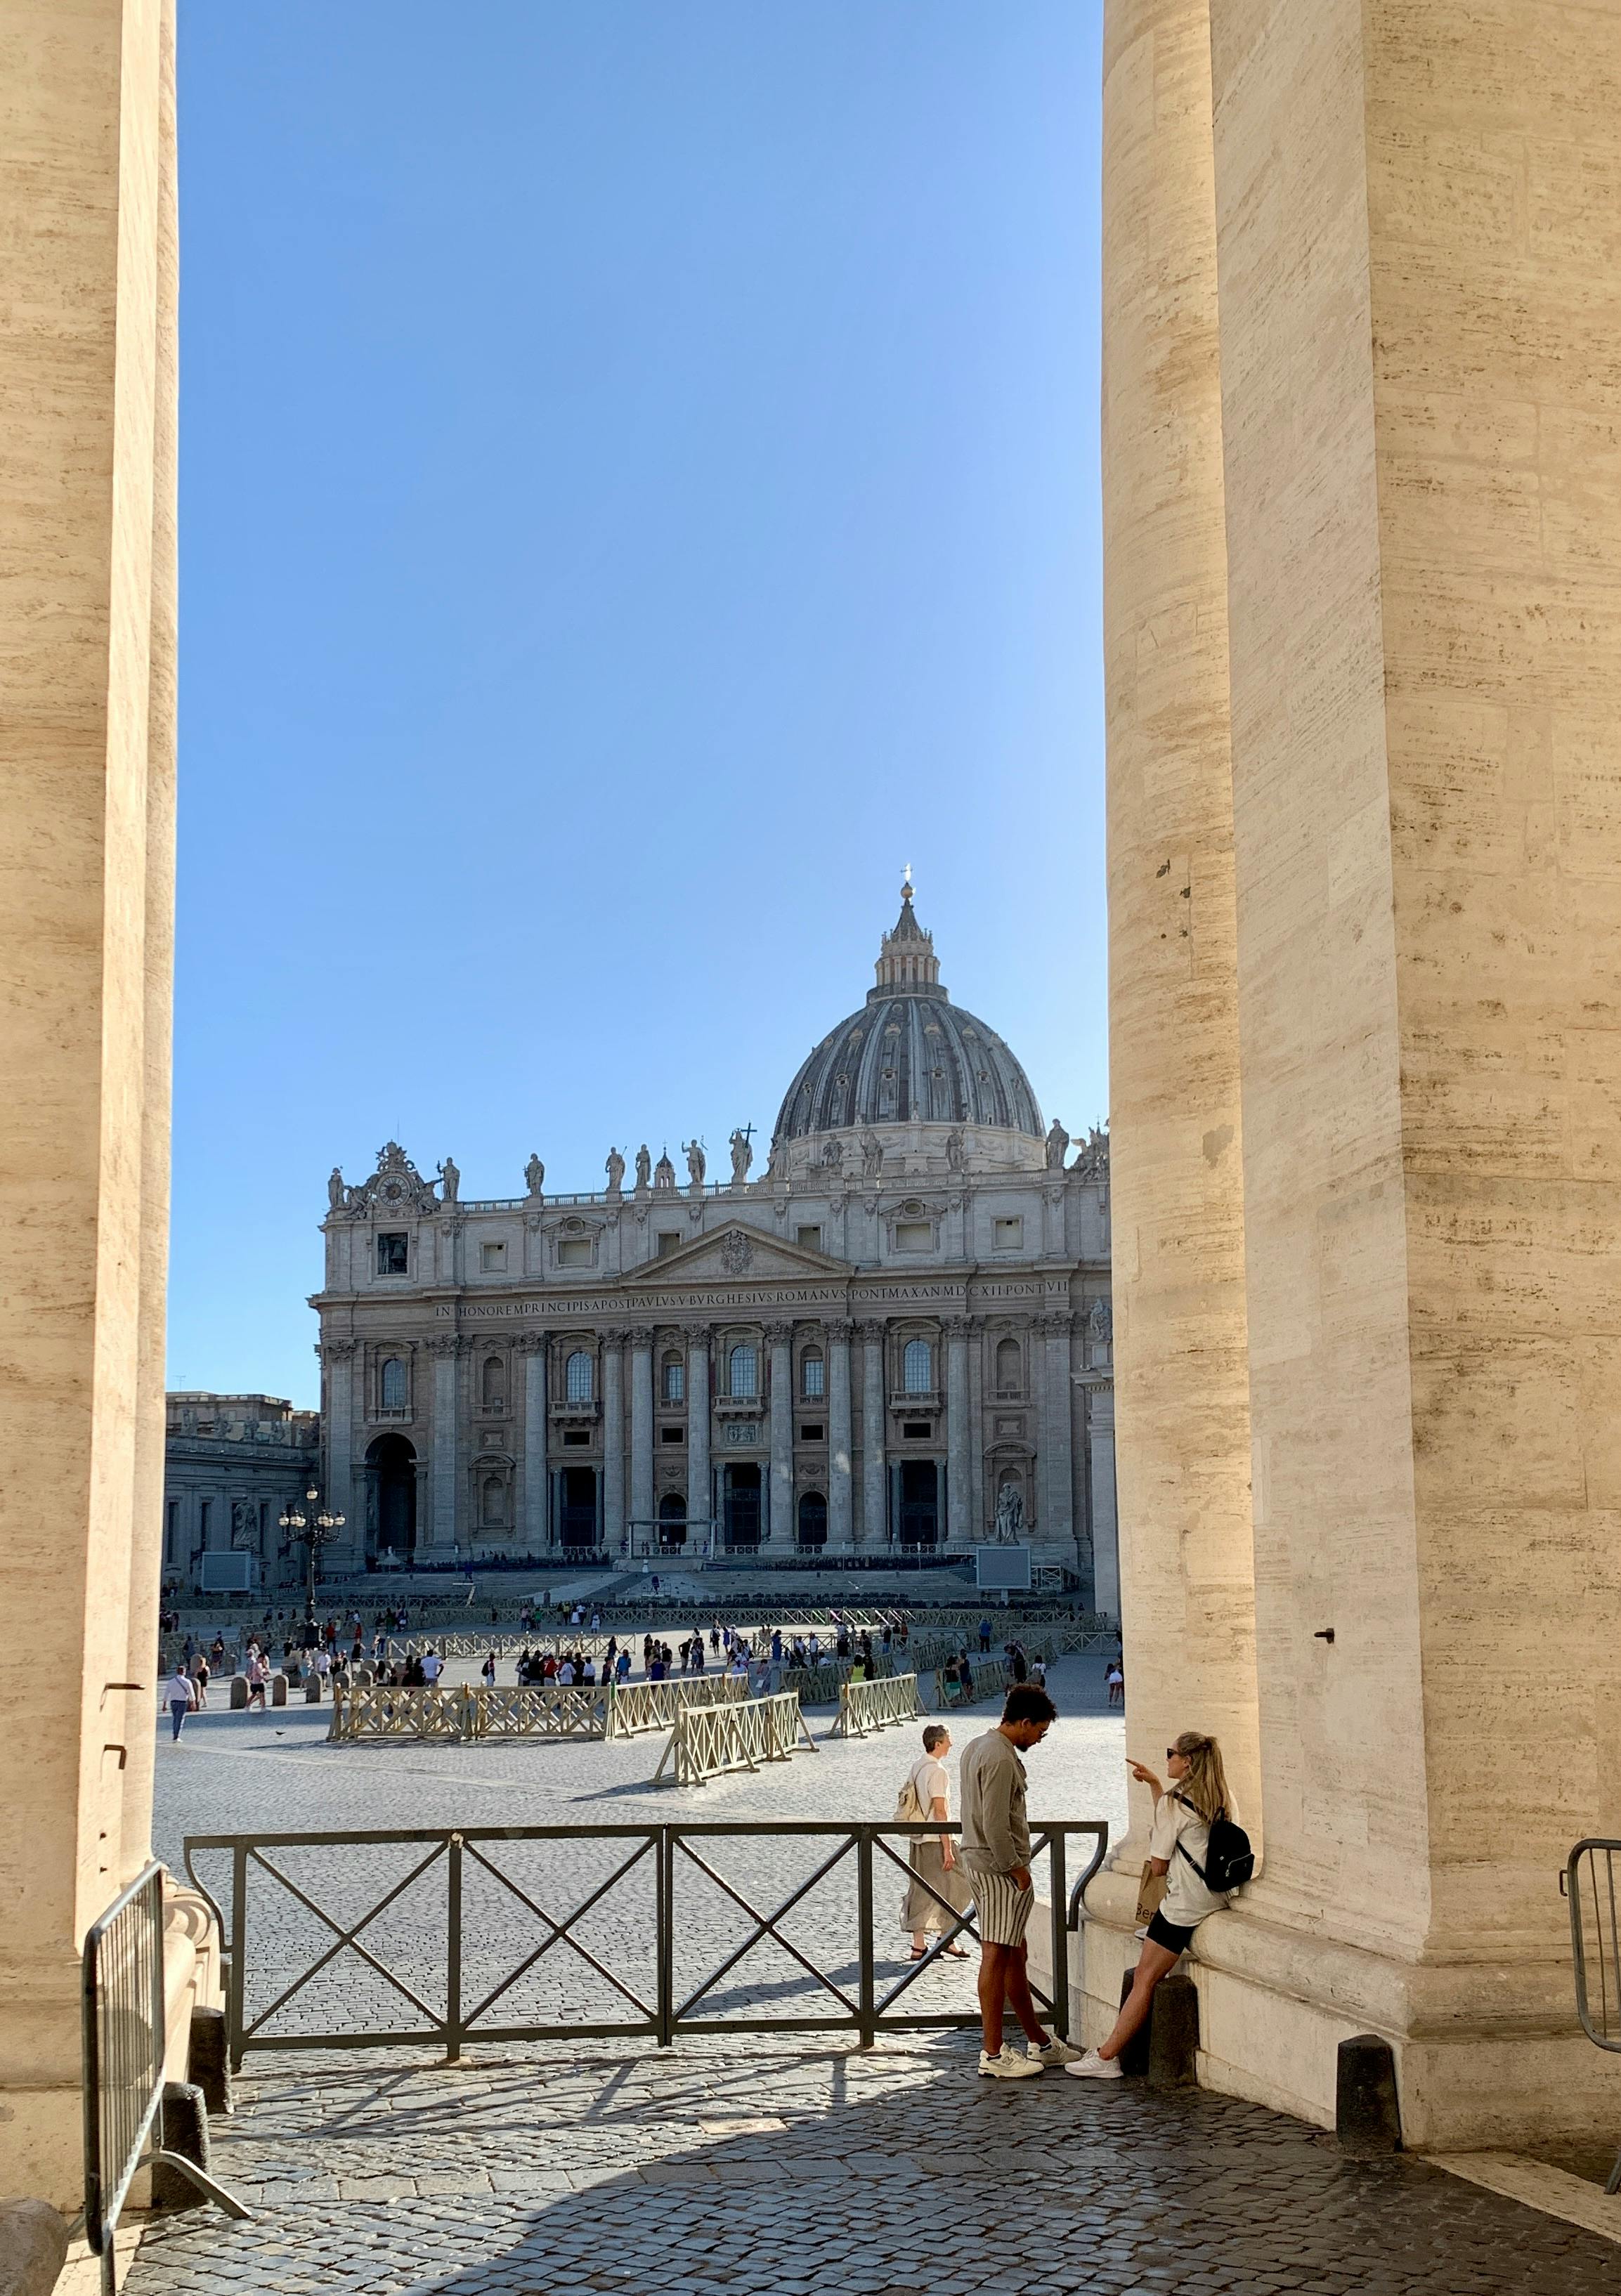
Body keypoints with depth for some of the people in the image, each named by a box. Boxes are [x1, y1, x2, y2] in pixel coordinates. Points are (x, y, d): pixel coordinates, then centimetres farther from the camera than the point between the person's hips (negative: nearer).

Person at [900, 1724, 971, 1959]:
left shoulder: (915, 1768, 10)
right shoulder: (937, 1771, -16)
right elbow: (940, 1811, -19)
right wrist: (947, 1848, -17)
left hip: (917, 1839, 8)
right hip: (935, 1839, -8)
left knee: (920, 1891, 9)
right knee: (949, 1887, 4)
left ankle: (919, 1945, 10)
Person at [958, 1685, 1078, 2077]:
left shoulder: (978, 1747, 14)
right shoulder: (1001, 1759, -19)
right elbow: (995, 1825, -24)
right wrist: (1016, 1868, -14)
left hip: (980, 1862, 11)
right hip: (999, 1868, -11)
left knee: (1015, 1954, 16)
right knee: (997, 1956, -6)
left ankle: (1039, 2043, 25)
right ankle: (993, 2053, -3)